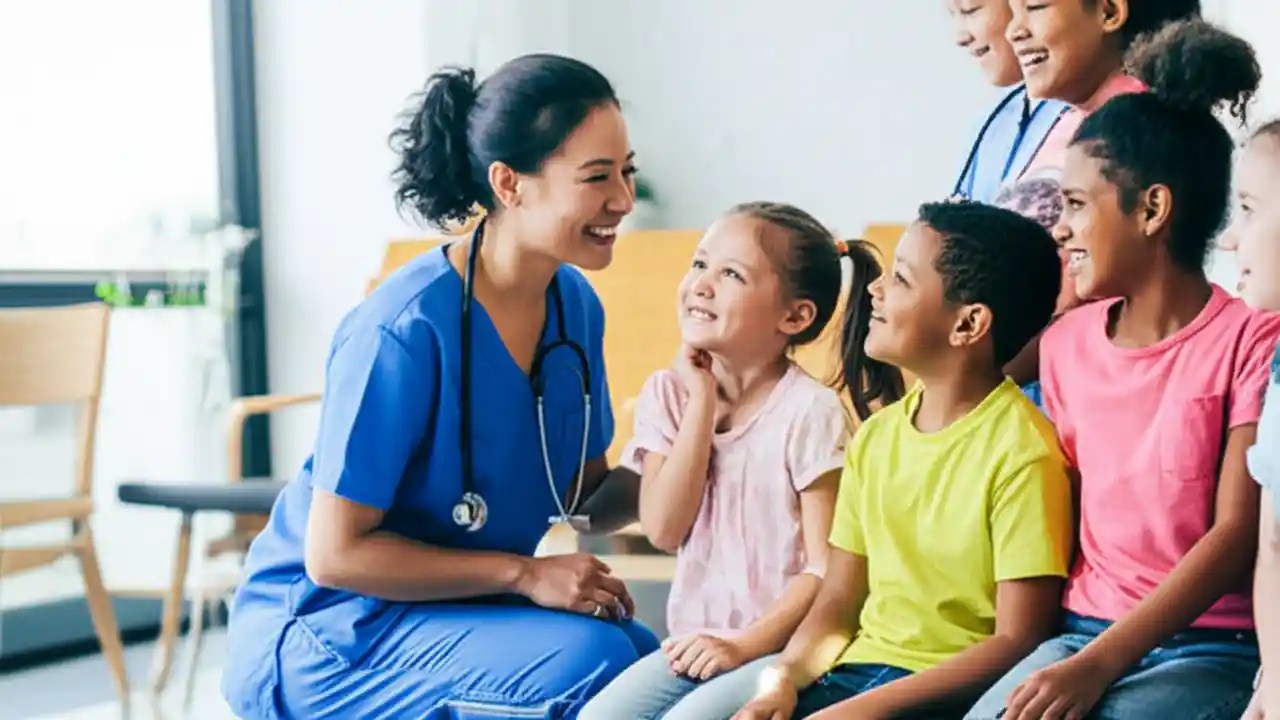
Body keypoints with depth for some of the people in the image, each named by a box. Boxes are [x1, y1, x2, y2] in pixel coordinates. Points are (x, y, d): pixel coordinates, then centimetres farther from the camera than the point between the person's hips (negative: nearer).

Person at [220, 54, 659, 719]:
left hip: (464, 611, 7)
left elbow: (585, 488, 8)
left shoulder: (574, 304, -1)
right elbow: (334, 554, -20)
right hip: (328, 633, -7)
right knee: (590, 661, -26)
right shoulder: (406, 329, -24)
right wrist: (527, 574, -22)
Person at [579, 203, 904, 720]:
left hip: (781, 645, -5)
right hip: (695, 641, 5)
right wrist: (702, 401, -10)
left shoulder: (809, 411, -12)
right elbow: (663, 530, -9)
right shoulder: (669, 393, 4)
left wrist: (746, 646, -16)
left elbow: (826, 570, -11)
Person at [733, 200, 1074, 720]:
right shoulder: (876, 436, 9)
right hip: (856, 671, 6)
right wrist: (782, 677, -8)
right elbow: (838, 603, 11)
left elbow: (1018, 643, -14)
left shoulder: (1020, 453, -12)